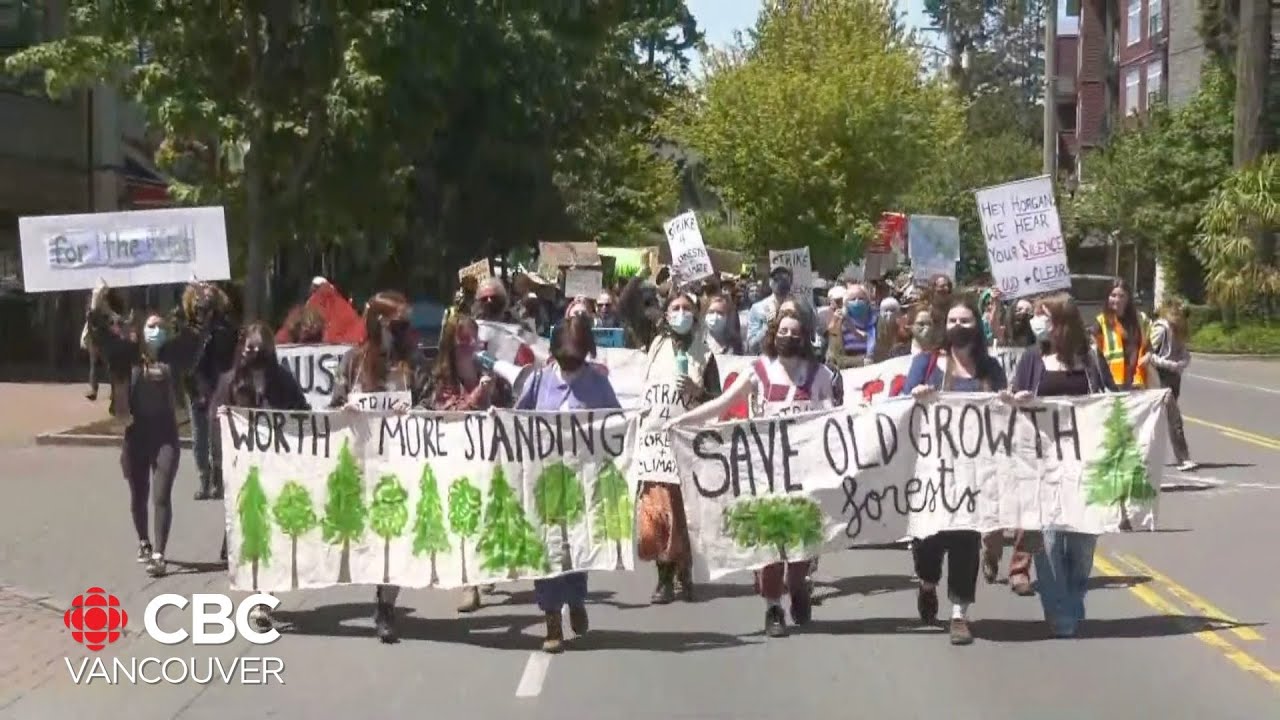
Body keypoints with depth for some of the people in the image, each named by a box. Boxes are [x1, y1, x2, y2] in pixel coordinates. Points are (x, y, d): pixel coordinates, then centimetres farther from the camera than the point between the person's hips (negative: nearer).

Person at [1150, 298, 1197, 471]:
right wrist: (1170, 364, -19)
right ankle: (1183, 459, -14)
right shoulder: (1161, 328, -11)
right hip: (1161, 377, -8)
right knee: (1174, 418, -12)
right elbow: (1148, 354, -17)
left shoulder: (1177, 330, 13)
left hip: (1174, 377, 8)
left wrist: (1180, 365, -10)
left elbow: (1186, 356, 11)